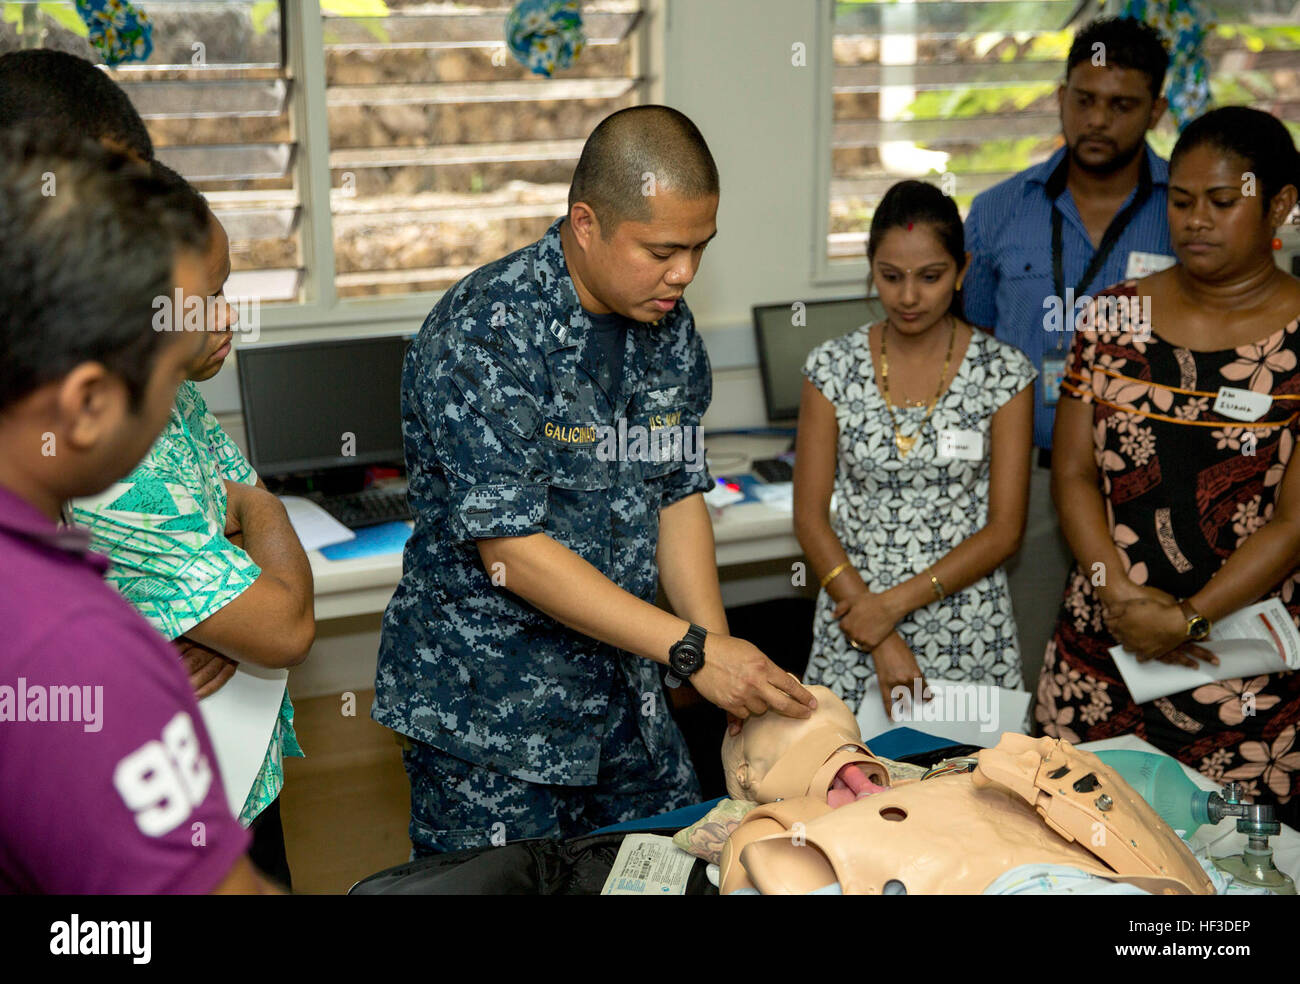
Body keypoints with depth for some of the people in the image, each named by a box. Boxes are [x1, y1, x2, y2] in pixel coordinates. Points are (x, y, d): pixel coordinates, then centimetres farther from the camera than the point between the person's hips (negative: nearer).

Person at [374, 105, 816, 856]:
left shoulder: (669, 325, 1)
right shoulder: (482, 335, -22)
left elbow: (679, 497, 5)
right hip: (490, 716, -6)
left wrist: (731, 669, -5)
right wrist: (692, 650, -24)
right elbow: (512, 549, -24)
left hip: (626, 698, 7)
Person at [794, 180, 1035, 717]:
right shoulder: (833, 366, -2)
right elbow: (810, 517, -3)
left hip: (969, 633, -1)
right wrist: (880, 642, -12)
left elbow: (1004, 530, -6)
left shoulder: (1003, 371, -4)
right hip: (852, 624, 1)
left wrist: (894, 603, -14)